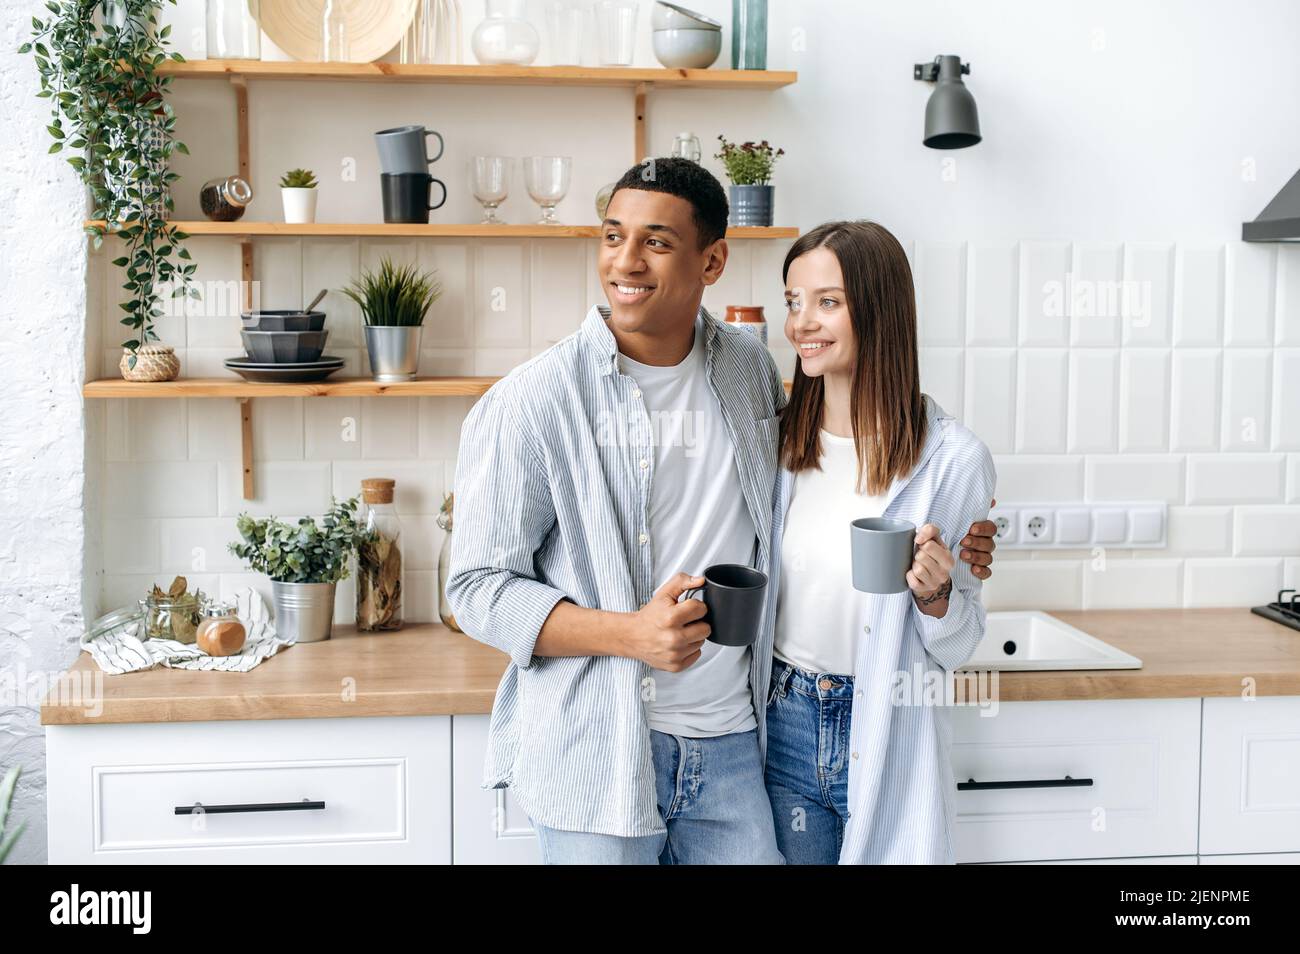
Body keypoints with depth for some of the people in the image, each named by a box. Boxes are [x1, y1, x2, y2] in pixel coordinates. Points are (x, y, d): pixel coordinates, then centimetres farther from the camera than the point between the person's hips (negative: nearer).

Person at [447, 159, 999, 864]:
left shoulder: (750, 370, 4)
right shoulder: (529, 404, -11)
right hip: (595, 754, -4)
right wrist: (630, 634, -21)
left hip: (733, 744, 4)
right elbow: (478, 587, -9)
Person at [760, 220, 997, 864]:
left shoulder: (953, 459, -13)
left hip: (888, 738, -3)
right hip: (784, 726, 3)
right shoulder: (779, 440, -3)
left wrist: (934, 593, -22)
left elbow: (957, 647, -4)